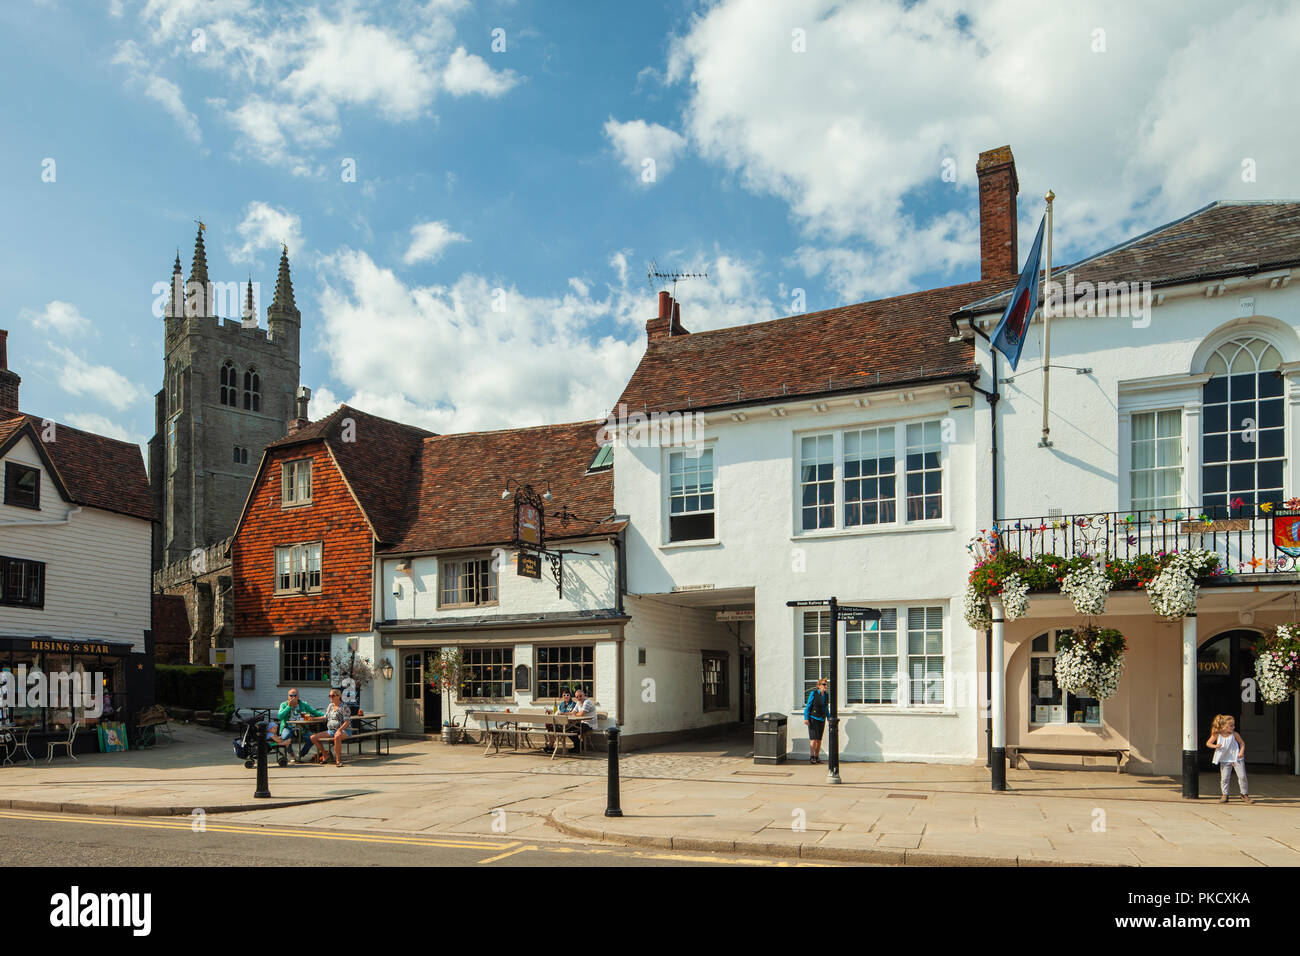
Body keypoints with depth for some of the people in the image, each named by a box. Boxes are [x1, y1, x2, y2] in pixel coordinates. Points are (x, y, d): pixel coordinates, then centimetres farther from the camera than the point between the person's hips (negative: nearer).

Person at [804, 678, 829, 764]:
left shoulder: (826, 696, 6)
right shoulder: (813, 694, -10)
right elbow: (808, 706, -9)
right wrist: (806, 718, -16)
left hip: (822, 720, 5)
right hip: (813, 719, -5)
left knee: (819, 739, 5)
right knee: (813, 739, -12)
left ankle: (817, 757, 12)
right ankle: (811, 757, -9)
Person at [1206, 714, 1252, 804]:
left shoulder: (1235, 734, -7)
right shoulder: (1217, 735, -7)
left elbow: (1242, 743, 5)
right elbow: (1208, 743, 3)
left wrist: (1241, 752, -11)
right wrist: (1215, 746, -16)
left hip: (1237, 759, 0)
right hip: (1224, 760, 0)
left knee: (1242, 776, -3)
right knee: (1224, 778, -1)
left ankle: (1244, 795, 12)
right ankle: (1224, 795, 9)